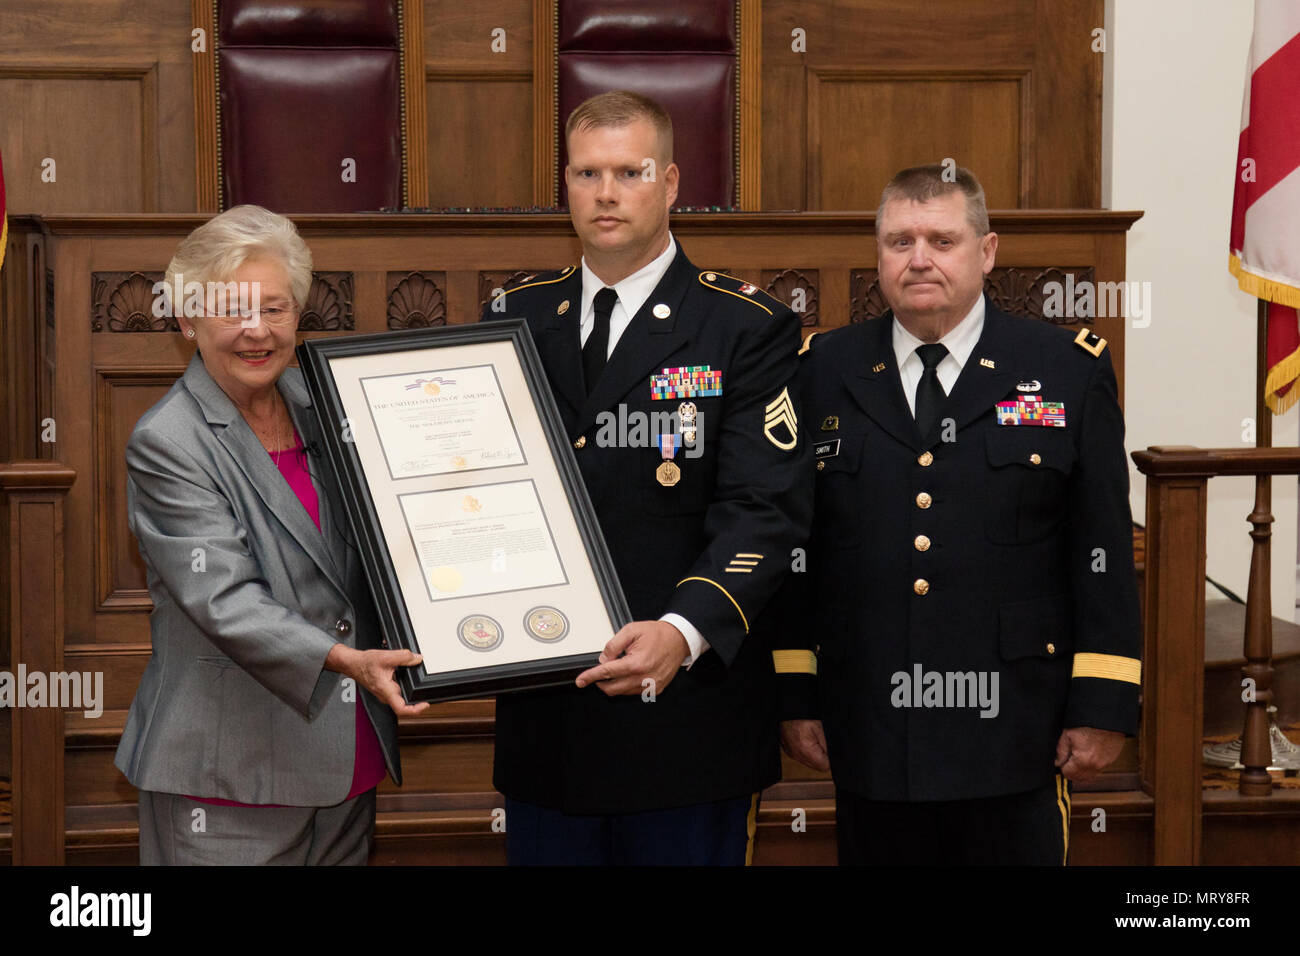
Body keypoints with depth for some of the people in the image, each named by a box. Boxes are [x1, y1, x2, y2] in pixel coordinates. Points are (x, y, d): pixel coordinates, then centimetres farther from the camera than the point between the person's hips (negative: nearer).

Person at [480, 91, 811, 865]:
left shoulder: (748, 330, -4)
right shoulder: (514, 321, 10)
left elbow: (765, 510, -13)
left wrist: (683, 632, -28)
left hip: (685, 713, -4)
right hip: (542, 711, 4)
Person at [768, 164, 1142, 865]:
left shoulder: (1069, 370, 3)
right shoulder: (821, 373, 6)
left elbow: (1104, 551, 1)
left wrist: (1103, 706, -4)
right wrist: (794, 694, 3)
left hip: (1013, 744, -1)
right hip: (870, 745, 1)